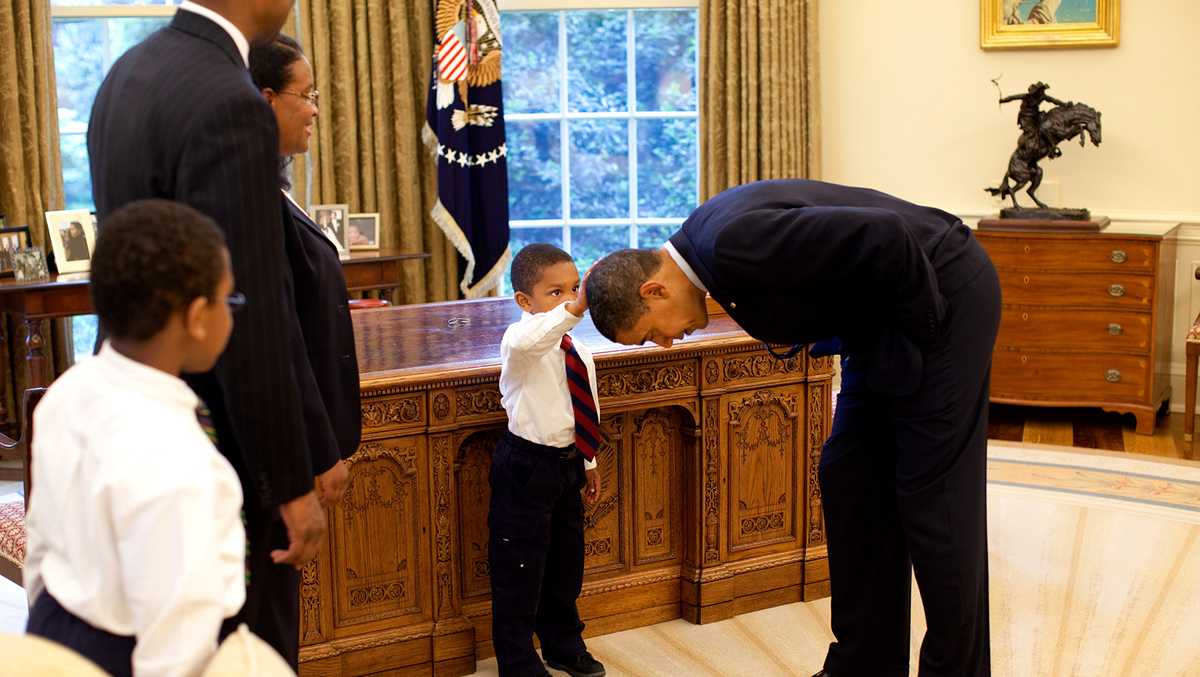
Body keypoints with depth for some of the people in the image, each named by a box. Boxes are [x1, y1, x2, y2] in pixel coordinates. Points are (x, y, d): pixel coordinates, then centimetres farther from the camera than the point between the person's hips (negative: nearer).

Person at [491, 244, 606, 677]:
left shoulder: (580, 353, 6)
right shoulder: (520, 341, -19)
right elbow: (526, 341, -46)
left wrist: (589, 462, 23)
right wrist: (575, 309, -58)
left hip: (567, 464, 8)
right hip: (526, 467, -8)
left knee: (566, 562, 21)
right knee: (520, 569, 2)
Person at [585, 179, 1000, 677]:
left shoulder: (733, 242, -29)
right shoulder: (707, 243, 1)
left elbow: (886, 235, -31)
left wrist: (918, 328, -19)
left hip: (941, 291, -10)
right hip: (883, 319, 10)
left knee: (932, 495, -3)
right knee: (850, 482, 10)